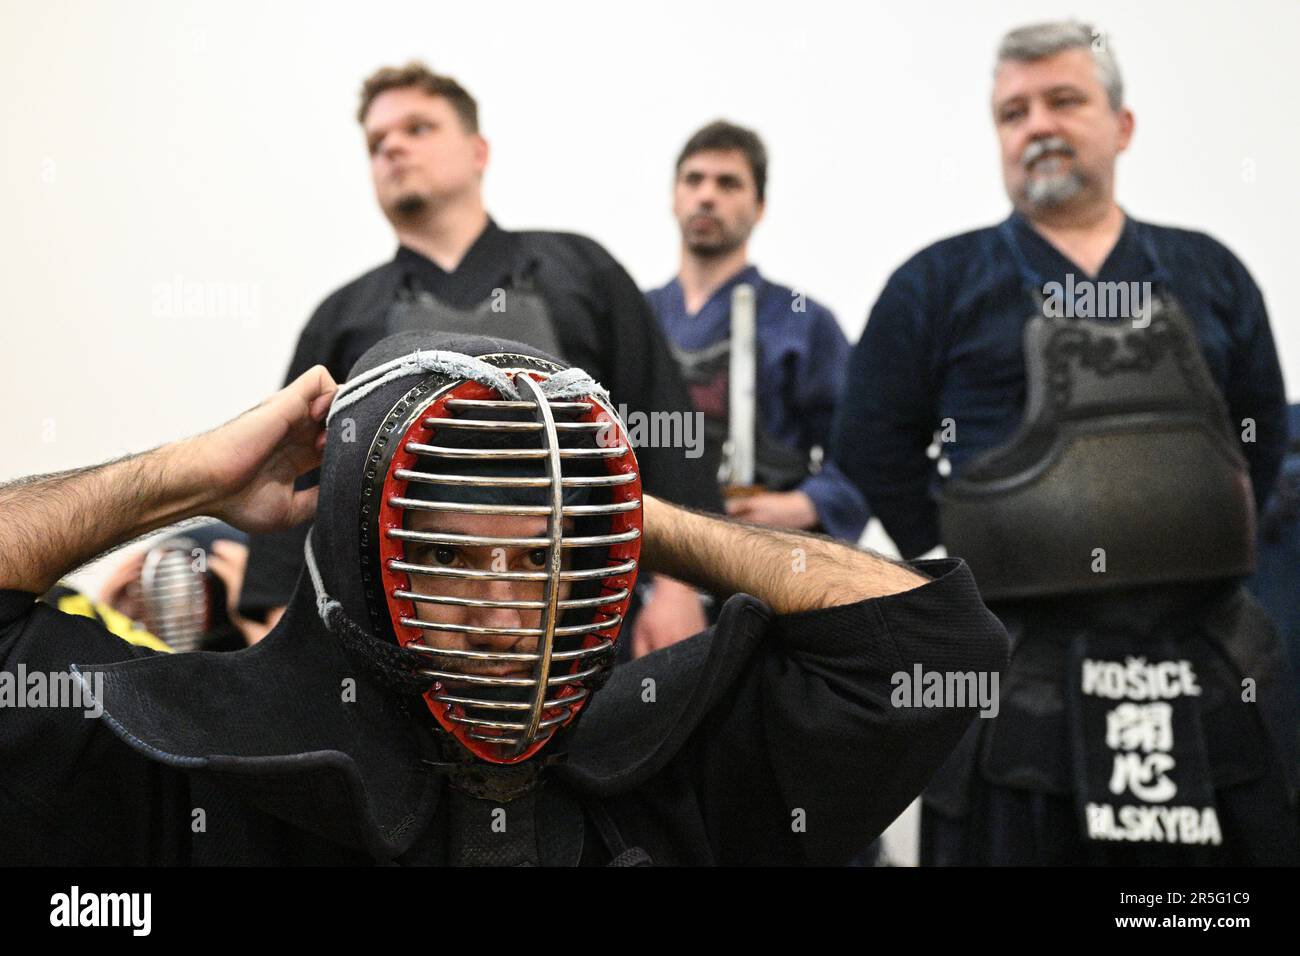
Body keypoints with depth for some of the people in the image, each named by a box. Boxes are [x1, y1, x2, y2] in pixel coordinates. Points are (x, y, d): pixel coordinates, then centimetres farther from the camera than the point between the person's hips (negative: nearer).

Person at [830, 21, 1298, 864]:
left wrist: (1205, 550, 6)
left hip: (1212, 663, 3)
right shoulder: (940, 283, 3)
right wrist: (968, 567, -2)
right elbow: (872, 445, 1)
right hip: (1022, 668, -3)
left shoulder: (1209, 275, 12)